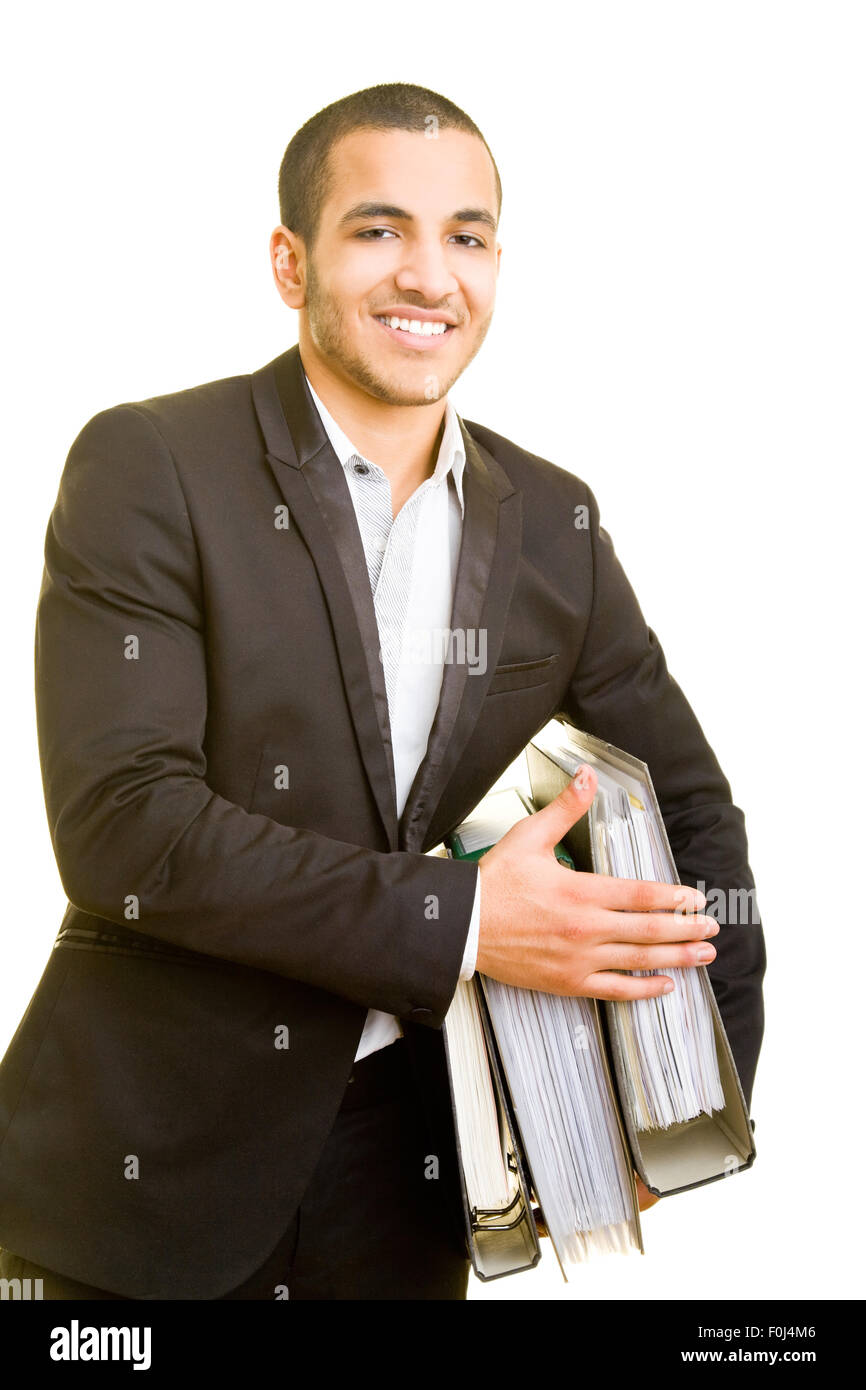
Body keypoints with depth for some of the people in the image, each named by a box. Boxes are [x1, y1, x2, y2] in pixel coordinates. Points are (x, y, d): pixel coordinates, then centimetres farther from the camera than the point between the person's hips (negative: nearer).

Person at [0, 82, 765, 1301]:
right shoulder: (149, 467, -10)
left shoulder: (552, 523, 3)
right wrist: (464, 923, -24)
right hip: (148, 1166, -3)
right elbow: (121, 825, -19)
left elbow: (694, 818, 12)